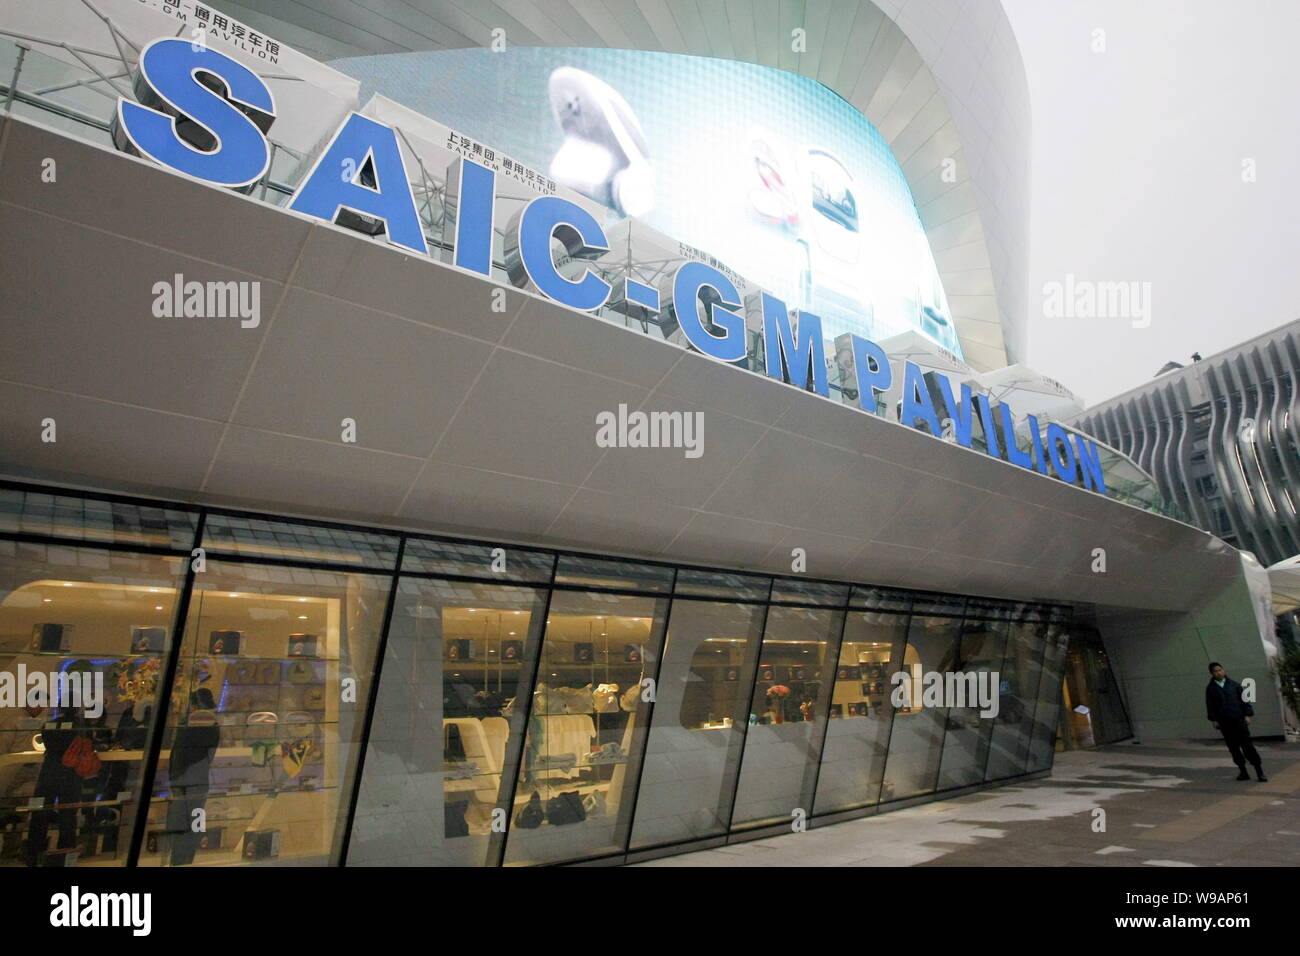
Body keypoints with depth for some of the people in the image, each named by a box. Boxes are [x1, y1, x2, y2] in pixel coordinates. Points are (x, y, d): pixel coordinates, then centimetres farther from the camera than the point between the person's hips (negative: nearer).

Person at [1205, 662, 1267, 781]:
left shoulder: (1234, 684, 5)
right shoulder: (1210, 688, 5)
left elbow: (1244, 699, 5)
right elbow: (1210, 705, 6)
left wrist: (1247, 715, -3)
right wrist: (1214, 720, -1)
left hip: (1239, 719, -1)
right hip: (1224, 722, 1)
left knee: (1247, 745, -5)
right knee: (1233, 747, 5)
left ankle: (1259, 771, 3)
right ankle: (1243, 772, 13)